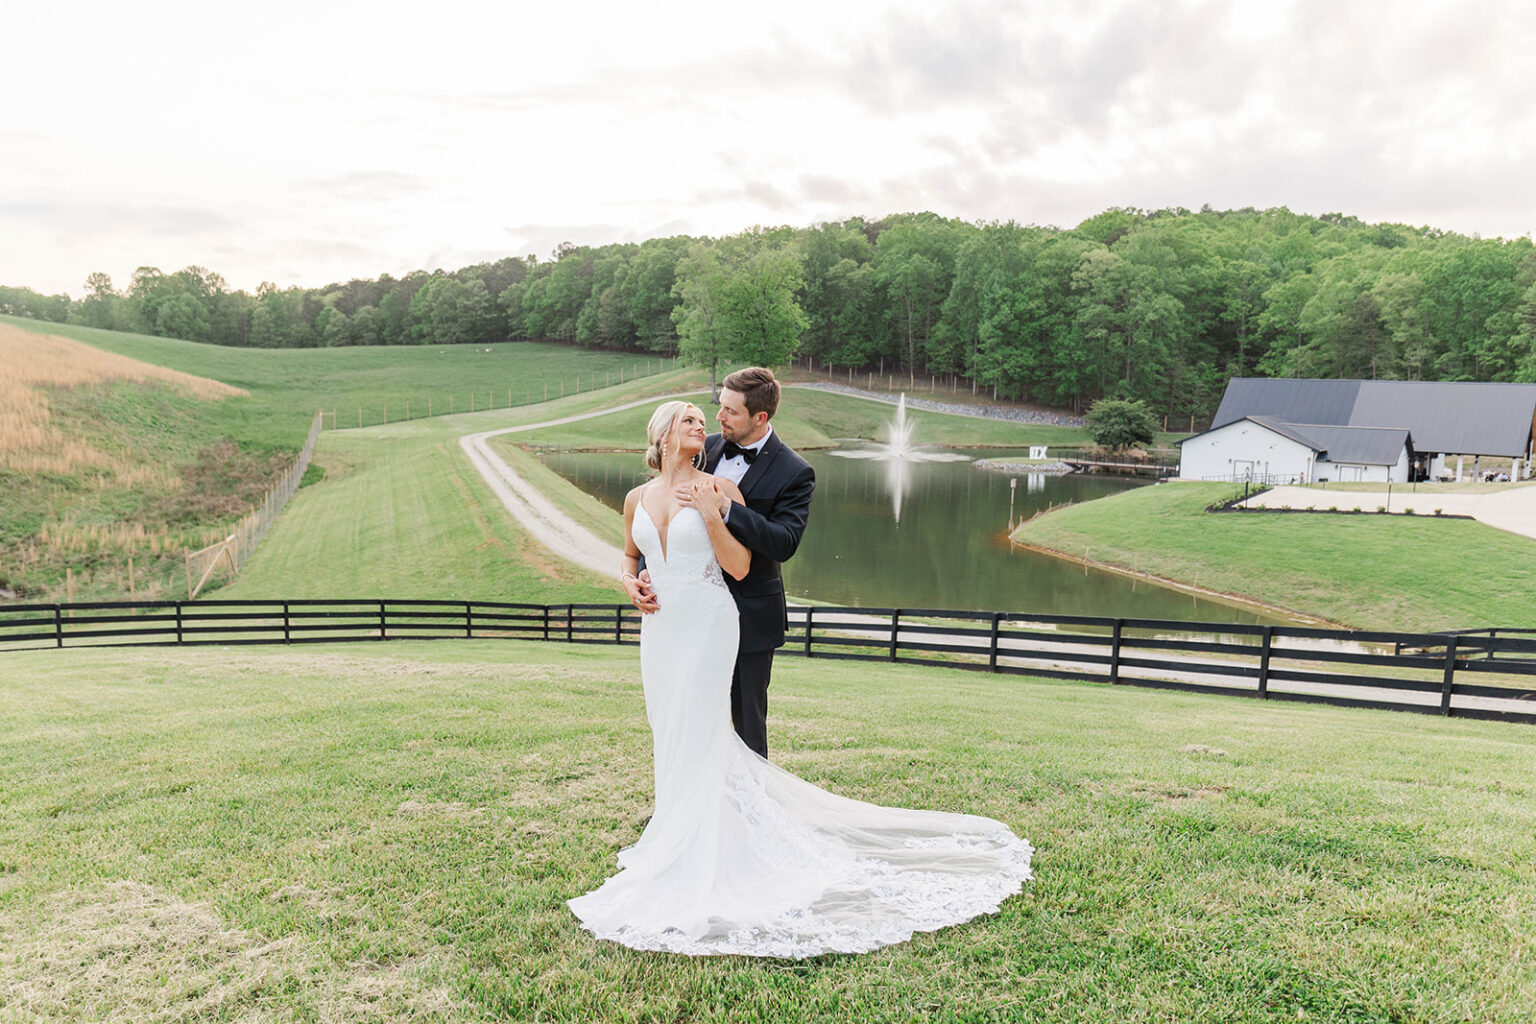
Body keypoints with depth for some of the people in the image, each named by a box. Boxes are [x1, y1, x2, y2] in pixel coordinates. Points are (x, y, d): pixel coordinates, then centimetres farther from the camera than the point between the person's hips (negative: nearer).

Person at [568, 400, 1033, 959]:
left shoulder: (719, 490, -4)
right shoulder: (637, 498, 8)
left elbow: (740, 567, -8)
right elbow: (629, 557, 23)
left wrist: (712, 514, -18)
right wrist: (630, 582, 2)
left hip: (708, 624, -5)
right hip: (660, 626, 5)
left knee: (697, 736, -3)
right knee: (669, 735, 13)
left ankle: (692, 867, 8)